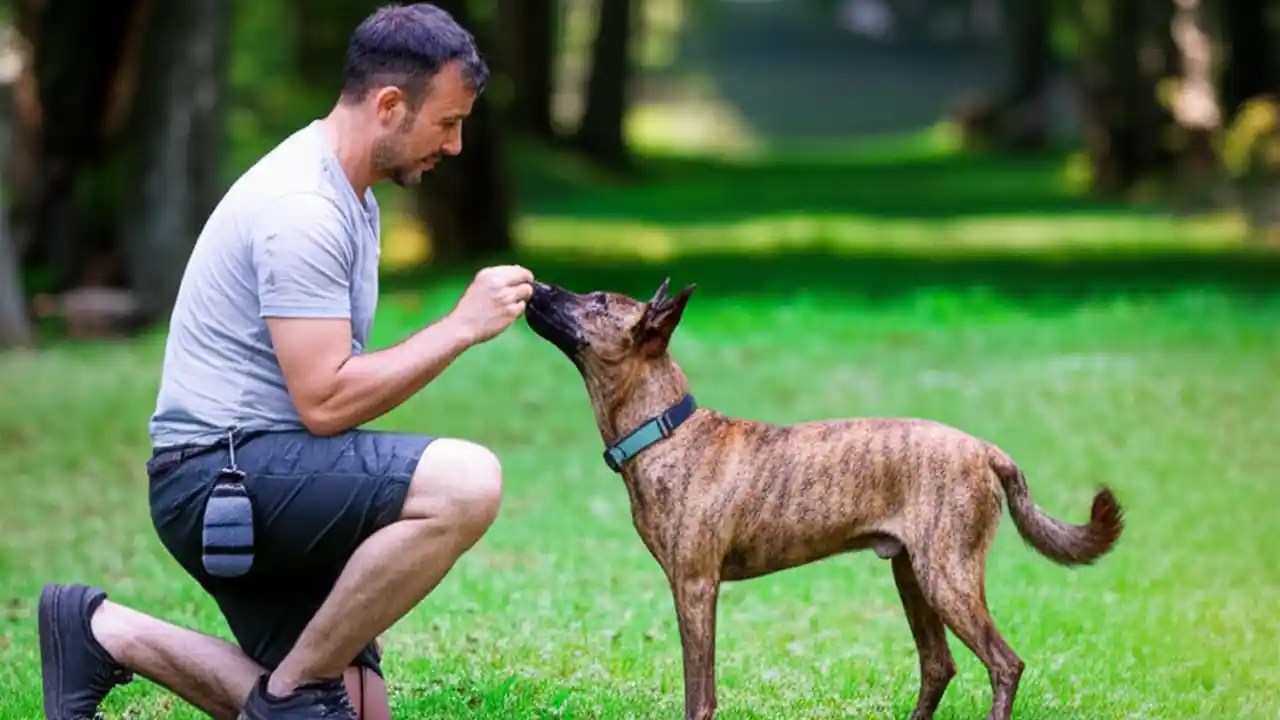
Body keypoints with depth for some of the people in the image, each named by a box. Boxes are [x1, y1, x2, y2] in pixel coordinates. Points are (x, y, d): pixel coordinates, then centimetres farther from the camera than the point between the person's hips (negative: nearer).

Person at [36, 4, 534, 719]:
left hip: (261, 477, 11)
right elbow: (326, 401, -24)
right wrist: (462, 326, -18)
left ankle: (105, 633, 15)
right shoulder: (301, 206, -19)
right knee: (467, 482, -30)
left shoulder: (348, 194, 14)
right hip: (221, 470, -11)